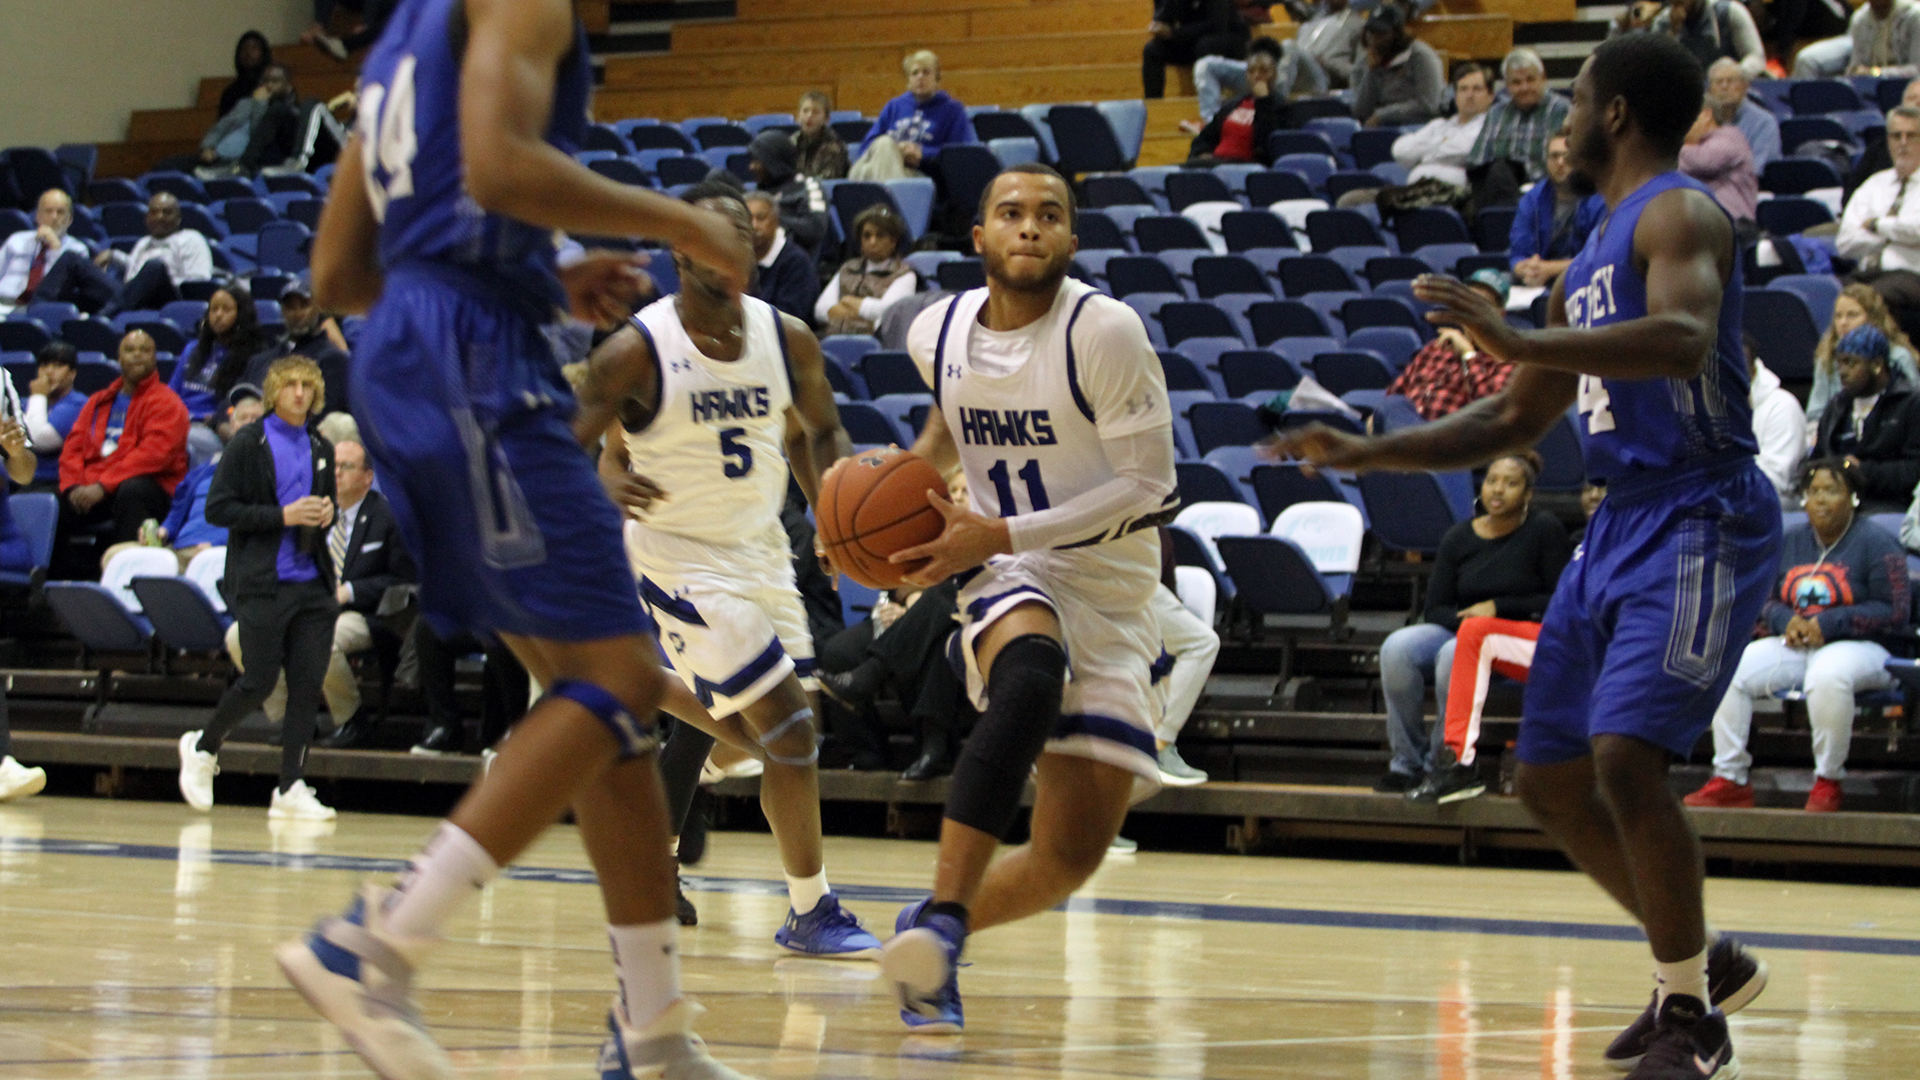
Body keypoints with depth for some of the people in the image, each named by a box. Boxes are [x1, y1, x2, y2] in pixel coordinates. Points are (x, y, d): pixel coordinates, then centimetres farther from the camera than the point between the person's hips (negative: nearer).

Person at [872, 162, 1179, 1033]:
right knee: (1029, 675, -38)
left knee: (1071, 855, -7)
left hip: (1112, 587, -1)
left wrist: (1003, 534, -19)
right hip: (1009, 574, 1)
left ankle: (938, 930, 21)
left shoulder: (1105, 333, -15)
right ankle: (942, 915, -38)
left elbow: (1148, 484, -16)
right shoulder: (938, 333, 0)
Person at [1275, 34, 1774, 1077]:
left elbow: (1685, 340, -31)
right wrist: (1365, 453, 17)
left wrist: (1520, 340, -38)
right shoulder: (1590, 261, 19)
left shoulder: (1678, 215, -10)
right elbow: (1511, 423, 26)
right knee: (1549, 777, 11)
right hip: (1619, 523, 10)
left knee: (1625, 756, -21)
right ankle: (1702, 963, 26)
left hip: (1699, 518, -10)